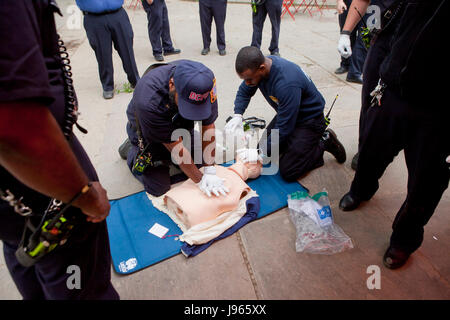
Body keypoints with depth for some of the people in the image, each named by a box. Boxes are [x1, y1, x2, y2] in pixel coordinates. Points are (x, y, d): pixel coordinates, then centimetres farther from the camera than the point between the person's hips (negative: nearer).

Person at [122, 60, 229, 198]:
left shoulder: (204, 81, -29)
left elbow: (208, 126, -22)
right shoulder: (149, 101, -41)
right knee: (159, 188, -4)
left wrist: (210, 171, -24)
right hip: (146, 131, -4)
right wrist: (200, 181, -26)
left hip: (180, 125, 5)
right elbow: (175, 146, -33)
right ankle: (133, 150, 20)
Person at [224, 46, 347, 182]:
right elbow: (244, 92, 3)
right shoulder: (256, 66, -14)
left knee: (288, 172, -10)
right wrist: (237, 116, -14)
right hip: (286, 114, 8)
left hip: (309, 119, -8)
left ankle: (324, 143, 7)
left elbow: (284, 126, -31)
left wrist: (263, 151, -24)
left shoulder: (286, 84, -38)